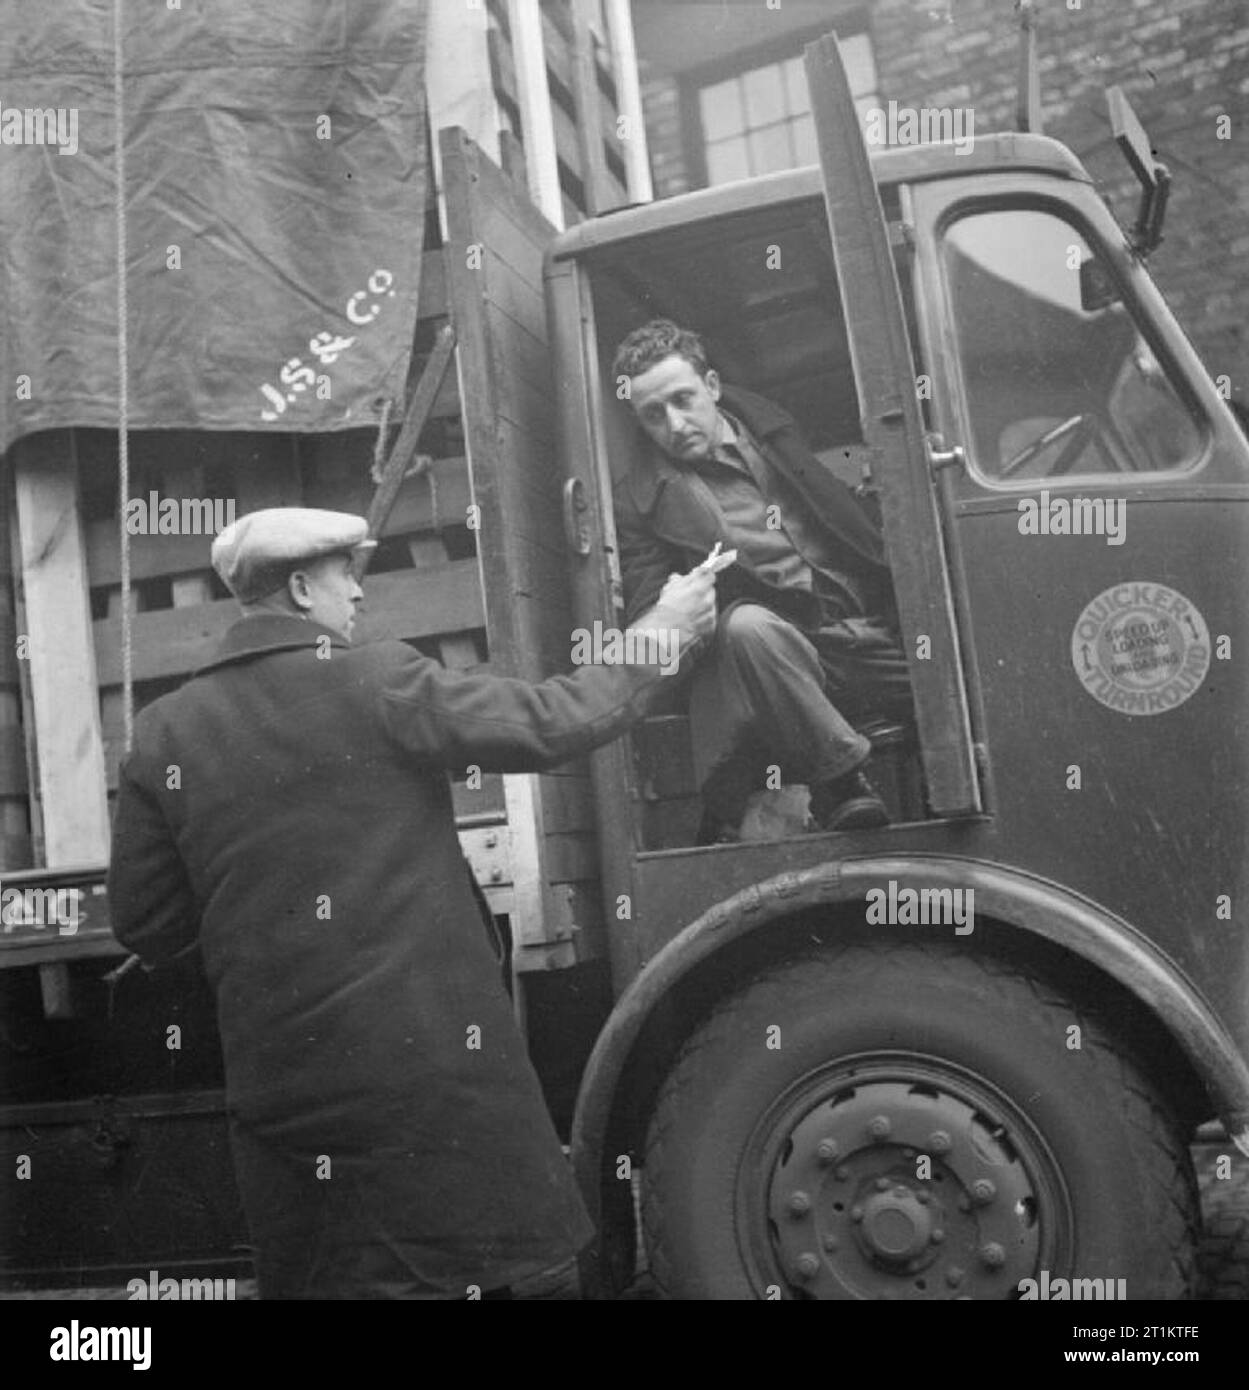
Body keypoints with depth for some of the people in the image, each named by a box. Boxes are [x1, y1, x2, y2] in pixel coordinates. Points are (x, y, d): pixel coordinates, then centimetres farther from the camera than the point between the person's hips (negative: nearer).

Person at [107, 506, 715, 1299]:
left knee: (310, 1276, 19)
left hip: (277, 1078, 5)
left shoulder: (165, 733, 3)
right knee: (445, 1271, 9)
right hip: (424, 1063, -4)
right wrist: (660, 635, 8)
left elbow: (146, 926, 5)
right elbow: (547, 725, -6)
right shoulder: (379, 686, -10)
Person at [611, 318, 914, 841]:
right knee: (747, 625, -38)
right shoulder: (640, 498, 3)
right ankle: (840, 784, -24)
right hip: (776, 645, -3)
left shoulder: (769, 425, 15)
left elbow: (854, 518, 21)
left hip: (870, 628, 3)